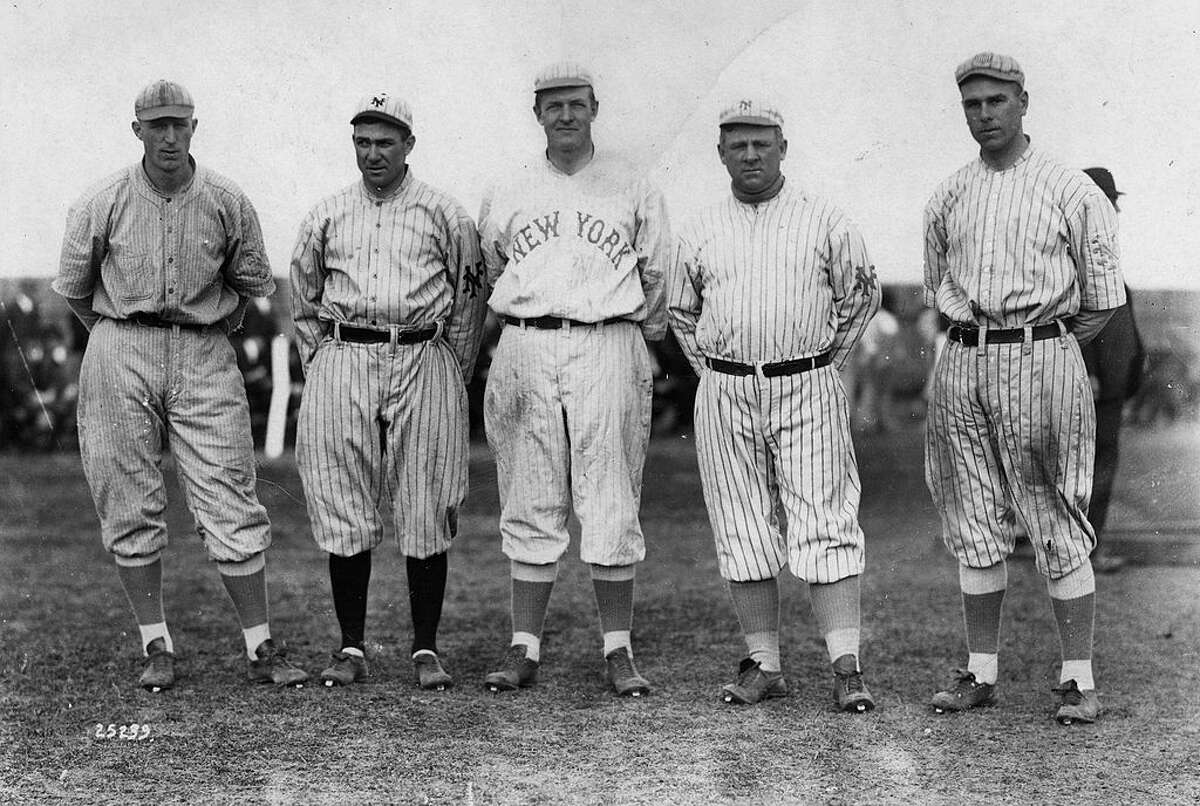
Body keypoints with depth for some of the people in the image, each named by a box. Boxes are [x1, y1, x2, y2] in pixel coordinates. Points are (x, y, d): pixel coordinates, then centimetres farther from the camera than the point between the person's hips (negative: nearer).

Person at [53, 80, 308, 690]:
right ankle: (156, 647, 14)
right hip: (121, 356, 0)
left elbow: (251, 284, 15)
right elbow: (74, 288, 11)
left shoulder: (228, 204, 0)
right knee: (131, 506, 3)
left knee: (232, 505, -4)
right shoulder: (103, 204, -2)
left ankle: (260, 649, 2)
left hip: (206, 359, 0)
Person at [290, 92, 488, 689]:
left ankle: (426, 650, 6)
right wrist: (320, 364, 10)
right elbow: (303, 301, 20)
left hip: (423, 361, -2)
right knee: (343, 513, 1)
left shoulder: (443, 214, 7)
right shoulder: (326, 216, 13)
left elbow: (470, 296, 11)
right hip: (341, 364, 2)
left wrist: (451, 371, 6)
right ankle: (351, 649, 9)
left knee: (425, 515, -2)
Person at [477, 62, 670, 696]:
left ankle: (618, 650, 3)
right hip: (524, 351, 2)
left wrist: (635, 334, 11)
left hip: (607, 349, -1)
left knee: (612, 506, -3)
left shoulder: (633, 190, 9)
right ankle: (524, 649, 7)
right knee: (531, 506, 3)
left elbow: (656, 275, 14)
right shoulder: (505, 195, 13)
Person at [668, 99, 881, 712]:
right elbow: (681, 311, 20)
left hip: (808, 391, -2)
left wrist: (828, 361, 5)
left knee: (826, 528, -7)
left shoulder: (824, 221, 3)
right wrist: (712, 371, 9)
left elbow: (861, 294, 12)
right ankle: (764, 665, 11)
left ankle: (846, 668, -6)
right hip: (725, 397, 3)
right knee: (743, 534, 4)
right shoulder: (700, 232, 9)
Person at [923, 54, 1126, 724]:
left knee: (1059, 529, -4)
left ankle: (1079, 679, 2)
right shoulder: (948, 198, 13)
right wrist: (977, 339, 11)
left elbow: (1104, 297, 2)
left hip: (1042, 360, -4)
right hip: (963, 363, 5)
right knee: (975, 528, 7)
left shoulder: (1070, 190, 0)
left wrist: (1045, 347, 1)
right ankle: (981, 673, 14)